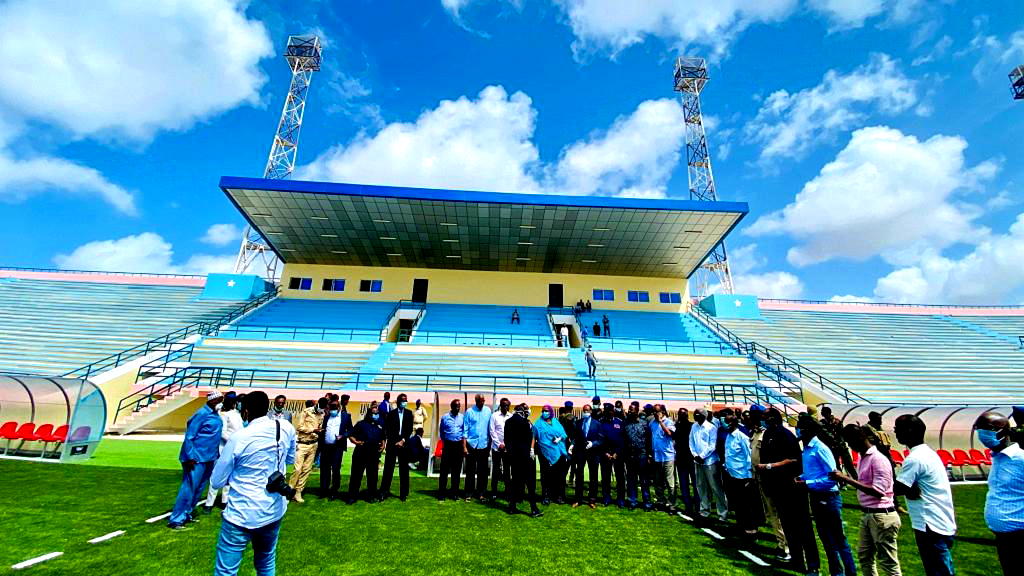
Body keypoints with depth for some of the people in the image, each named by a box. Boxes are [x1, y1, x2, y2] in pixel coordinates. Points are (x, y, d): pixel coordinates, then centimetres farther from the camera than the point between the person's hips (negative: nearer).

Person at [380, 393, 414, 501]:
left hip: (404, 444, 1)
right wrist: (396, 442, -6)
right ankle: (384, 491, 8)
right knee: (388, 467, -1)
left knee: (404, 469, 5)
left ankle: (403, 493, 12)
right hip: (392, 443, -1)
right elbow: (387, 429, 1)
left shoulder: (409, 413, 7)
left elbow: (410, 429, 4)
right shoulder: (391, 413, 3)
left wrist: (403, 440, -6)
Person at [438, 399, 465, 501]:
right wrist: (444, 444, 10)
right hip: (448, 445, -1)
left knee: (457, 470, 9)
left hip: (459, 445, 1)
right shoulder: (445, 417, 0)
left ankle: (455, 492, 19)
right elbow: (441, 432, 8)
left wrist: (464, 447, -2)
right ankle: (442, 493, 8)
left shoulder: (462, 418, 1)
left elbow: (464, 433, 2)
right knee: (444, 469, 0)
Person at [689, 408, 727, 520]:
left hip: (710, 461, -6)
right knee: (701, 486, 14)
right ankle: (705, 509, 27)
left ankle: (723, 512, 10)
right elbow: (691, 442, 8)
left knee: (716, 487, 0)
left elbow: (712, 446, -12)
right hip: (697, 461, 6)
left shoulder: (711, 428, -10)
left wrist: (702, 456, -13)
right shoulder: (694, 427, 6)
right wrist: (695, 455, -5)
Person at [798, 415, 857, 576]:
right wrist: (801, 478, -2)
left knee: (839, 539, 3)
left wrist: (808, 483, -20)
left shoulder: (820, 448, -19)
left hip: (828, 498, -9)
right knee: (826, 539, 20)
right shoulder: (806, 449, 6)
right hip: (816, 498, 9)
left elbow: (832, 477, -22)